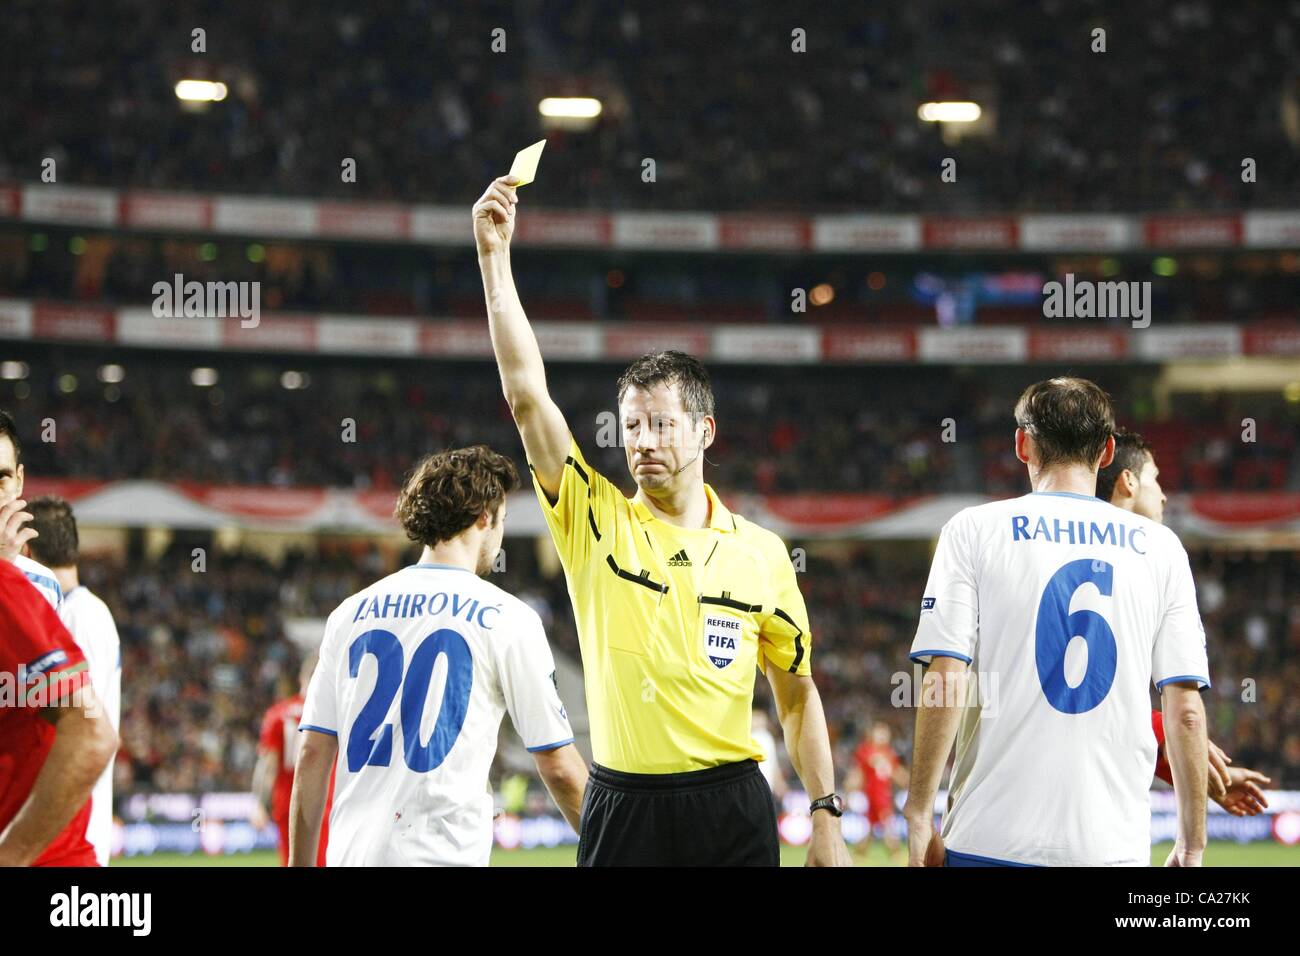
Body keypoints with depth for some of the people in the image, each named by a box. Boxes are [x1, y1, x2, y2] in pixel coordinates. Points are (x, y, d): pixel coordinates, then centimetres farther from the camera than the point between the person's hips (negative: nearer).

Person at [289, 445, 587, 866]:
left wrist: (300, 863, 16)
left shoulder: (349, 614, 12)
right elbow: (559, 769, 0)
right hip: (443, 855, -5)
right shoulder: (506, 618, 0)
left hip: (350, 852, 5)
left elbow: (312, 756, 11)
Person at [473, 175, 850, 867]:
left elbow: (797, 693, 13)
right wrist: (495, 256, -11)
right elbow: (526, 394, -6)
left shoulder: (760, 552, 6)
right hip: (621, 807, 0)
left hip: (731, 810, 1)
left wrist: (826, 820, 6)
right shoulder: (595, 523, 2)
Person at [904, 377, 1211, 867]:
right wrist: (1192, 843, 10)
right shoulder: (1160, 546, 9)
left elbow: (943, 685, -6)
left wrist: (919, 818, -3)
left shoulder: (974, 529, 3)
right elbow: (1186, 711, 4)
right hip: (1115, 842, 2)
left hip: (991, 841, -1)